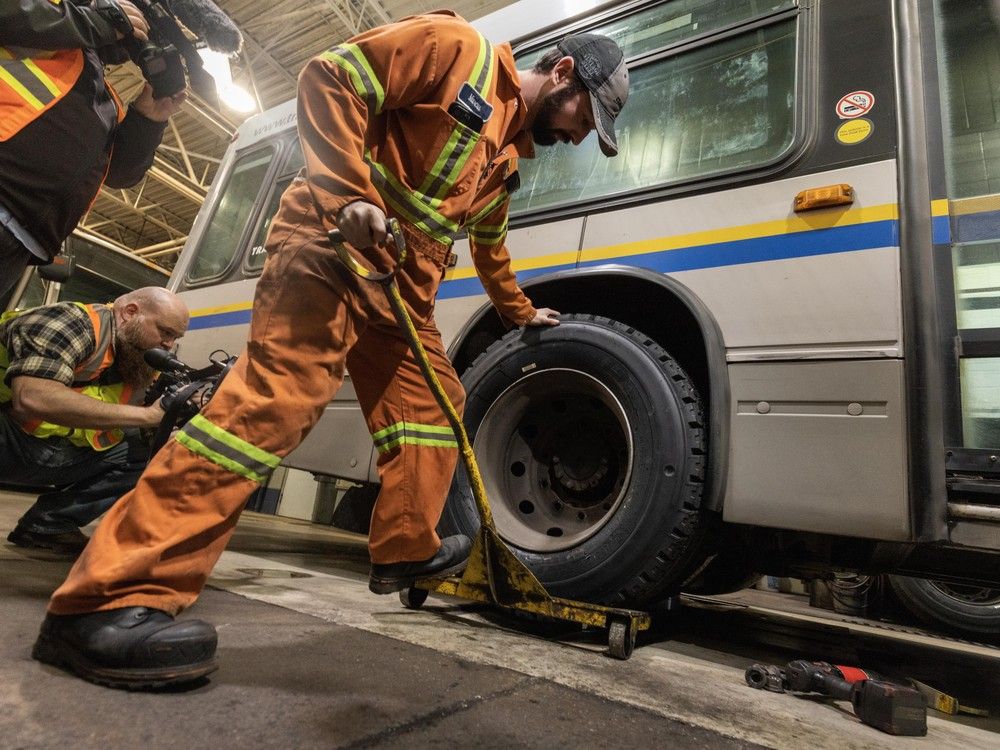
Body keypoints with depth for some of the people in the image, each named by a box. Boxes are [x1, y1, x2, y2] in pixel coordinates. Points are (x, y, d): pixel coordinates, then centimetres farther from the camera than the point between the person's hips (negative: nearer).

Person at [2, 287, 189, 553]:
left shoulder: (143, 365, 2)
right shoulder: (72, 322, -20)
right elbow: (32, 398, -36)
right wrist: (147, 415, -34)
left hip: (47, 455, 8)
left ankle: (47, 524, 3)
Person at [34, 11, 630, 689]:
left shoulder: (509, 153, 24)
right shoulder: (454, 46, -1)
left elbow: (490, 244, 36)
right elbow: (331, 79, -9)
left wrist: (521, 313, 47)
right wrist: (350, 195, -20)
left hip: (404, 285, 10)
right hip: (332, 244, -10)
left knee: (433, 403, 10)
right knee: (279, 392, -22)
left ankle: (405, 549, 23)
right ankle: (111, 597, -20)